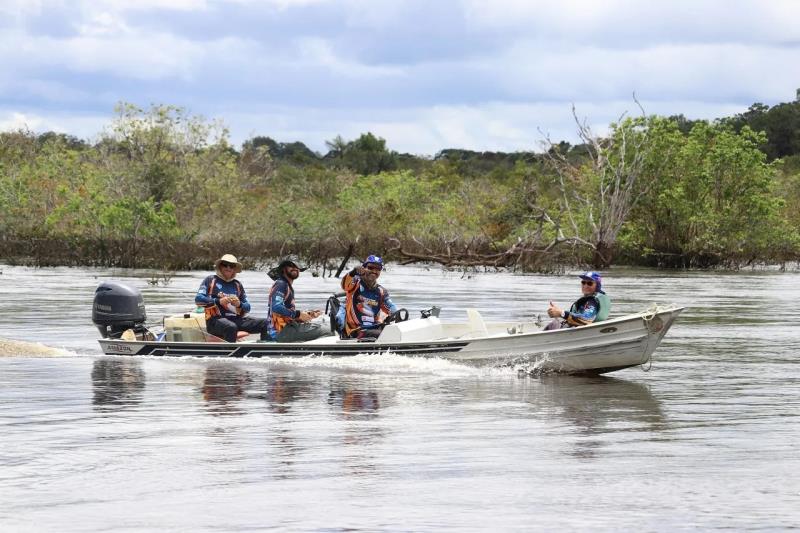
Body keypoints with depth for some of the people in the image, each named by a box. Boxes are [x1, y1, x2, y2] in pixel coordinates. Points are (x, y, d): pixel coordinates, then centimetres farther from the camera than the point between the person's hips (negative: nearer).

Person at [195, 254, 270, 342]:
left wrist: (239, 304, -3)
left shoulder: (237, 284, 22)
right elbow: (198, 299, -1)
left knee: (265, 324, -14)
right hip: (216, 319, -5)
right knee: (231, 327, -40)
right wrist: (218, 301, -13)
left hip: (236, 320, 5)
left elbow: (247, 308, 21)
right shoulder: (211, 280, 11)